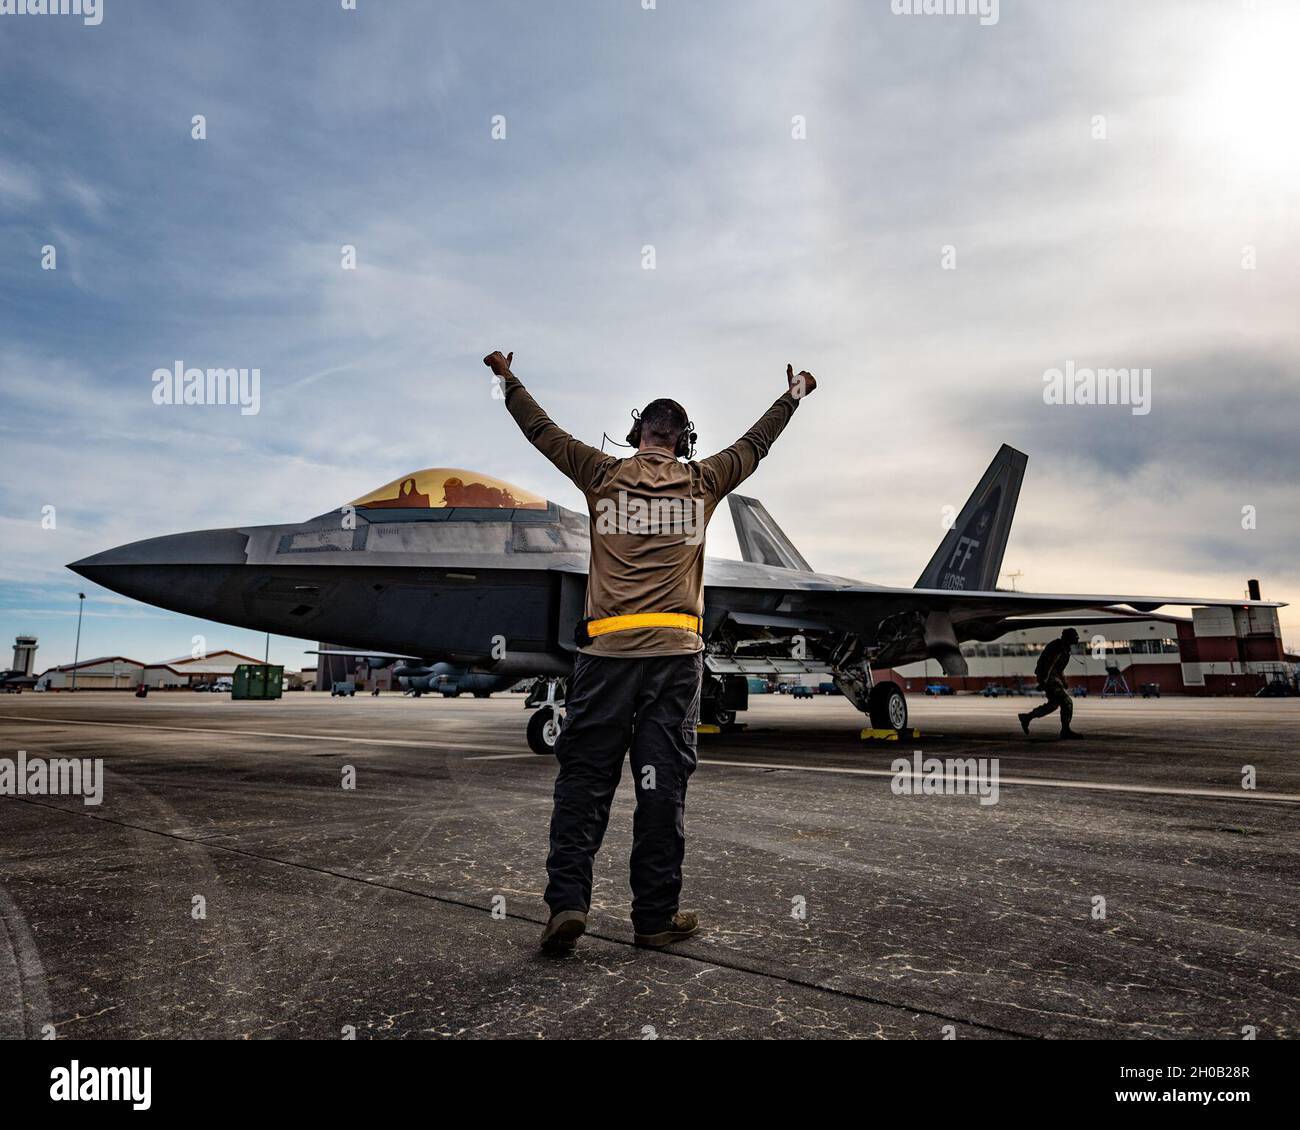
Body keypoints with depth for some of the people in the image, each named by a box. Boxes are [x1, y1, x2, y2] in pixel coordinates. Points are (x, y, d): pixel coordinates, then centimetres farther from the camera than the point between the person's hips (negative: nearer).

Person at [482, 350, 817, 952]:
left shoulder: (603, 474, 7)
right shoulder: (701, 483, 9)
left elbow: (542, 430, 18)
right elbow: (755, 443, 23)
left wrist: (509, 380, 34)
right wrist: (793, 395, 40)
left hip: (607, 649, 0)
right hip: (676, 651, 0)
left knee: (584, 777, 7)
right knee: (662, 783, 5)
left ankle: (567, 900, -1)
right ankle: (656, 915, 12)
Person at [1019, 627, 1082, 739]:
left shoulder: (1063, 648, 14)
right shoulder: (1058, 648, -19)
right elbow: (1048, 665, -25)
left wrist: (1064, 681, 25)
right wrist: (1043, 682, -28)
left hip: (1053, 677, 11)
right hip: (1049, 678, -11)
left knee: (1053, 704, 17)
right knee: (1067, 702, -6)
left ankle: (1026, 718, 18)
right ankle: (1065, 731, 2)